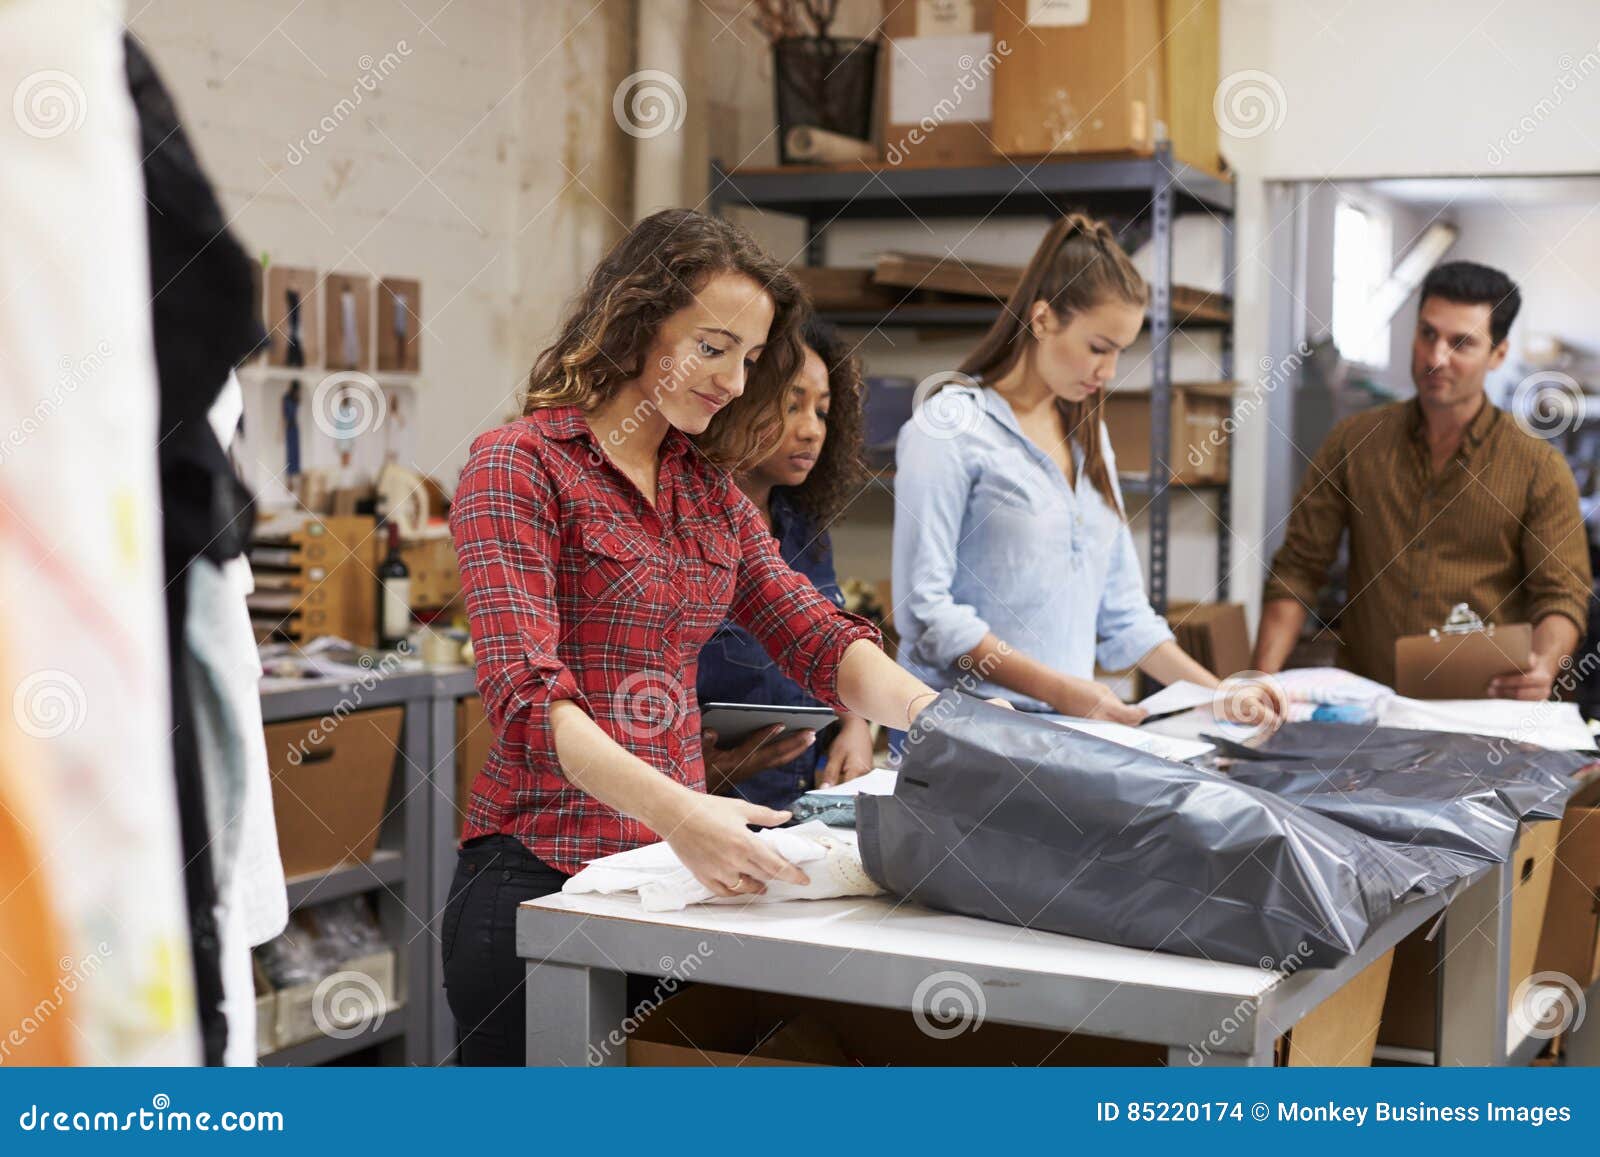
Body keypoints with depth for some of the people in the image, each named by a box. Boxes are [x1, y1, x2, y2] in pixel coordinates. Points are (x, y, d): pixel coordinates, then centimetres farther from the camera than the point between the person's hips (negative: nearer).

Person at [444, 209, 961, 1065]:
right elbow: (526, 692, -20)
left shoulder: (710, 492, 14)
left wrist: (937, 714, -16)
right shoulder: (517, 468, -8)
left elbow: (820, 642, 5)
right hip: (539, 873, -6)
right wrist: (674, 812, -34)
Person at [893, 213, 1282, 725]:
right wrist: (1058, 689, -18)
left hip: (1065, 725, 6)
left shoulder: (1088, 435, 18)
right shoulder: (949, 428, -5)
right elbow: (924, 610, -12)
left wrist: (1217, 695, 11)